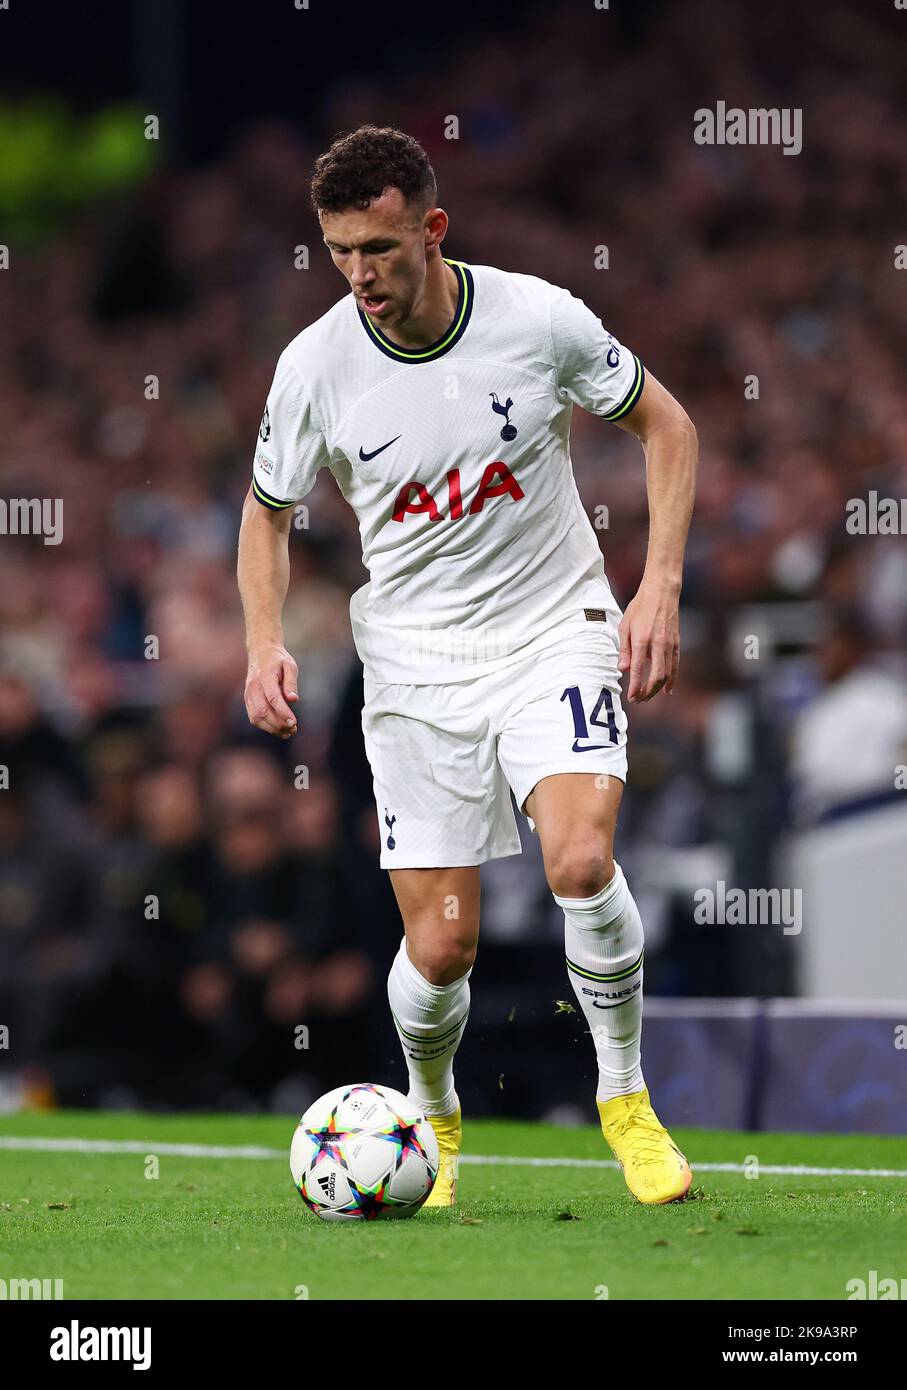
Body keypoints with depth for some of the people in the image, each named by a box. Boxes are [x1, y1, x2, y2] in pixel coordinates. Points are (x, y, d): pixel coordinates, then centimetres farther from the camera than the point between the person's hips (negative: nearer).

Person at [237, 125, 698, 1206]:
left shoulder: (539, 319, -12)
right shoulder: (313, 367, -10)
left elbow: (664, 425, 3)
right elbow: (268, 511, 8)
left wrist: (661, 586, -7)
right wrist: (265, 643, -9)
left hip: (554, 632, -1)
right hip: (414, 662, 1)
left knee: (582, 864, -25)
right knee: (441, 944, -4)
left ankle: (626, 1097, -3)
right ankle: (432, 1115, 28)